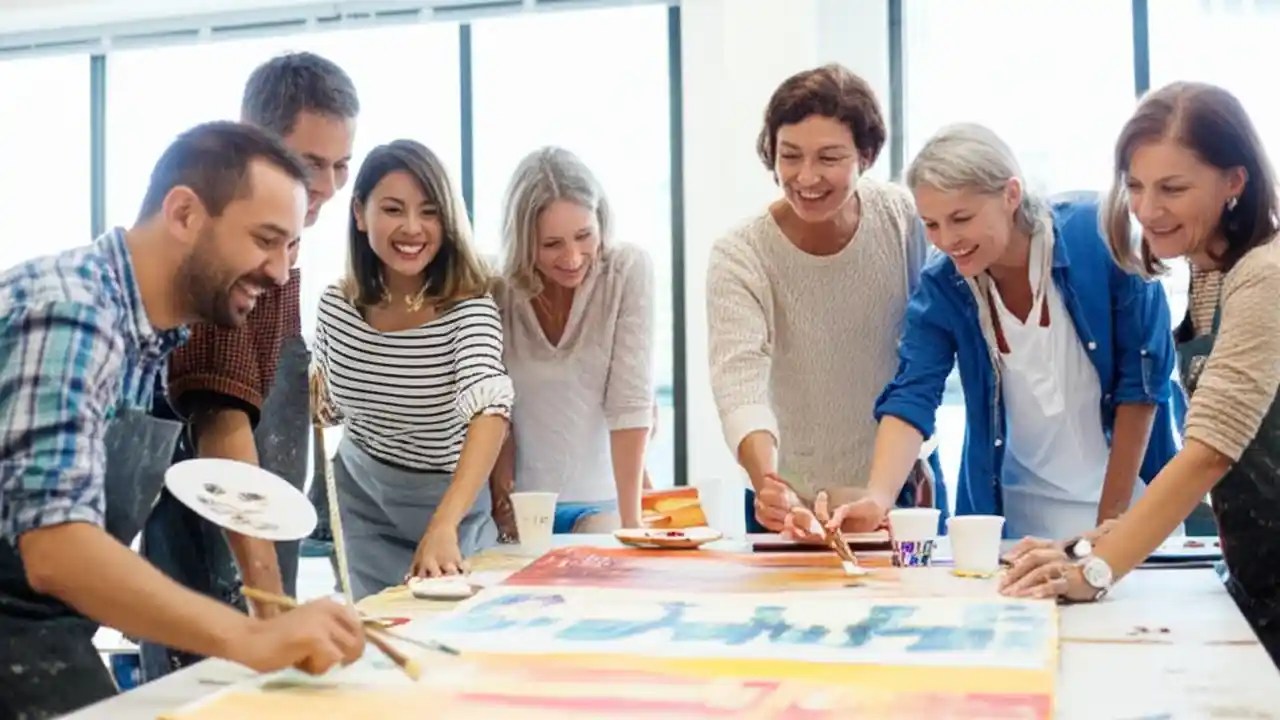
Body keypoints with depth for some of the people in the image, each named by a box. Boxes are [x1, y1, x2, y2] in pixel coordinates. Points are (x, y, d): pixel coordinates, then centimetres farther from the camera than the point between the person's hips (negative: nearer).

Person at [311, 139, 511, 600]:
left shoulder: (469, 308, -26)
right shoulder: (336, 305, -11)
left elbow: (491, 410, -44)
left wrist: (442, 526, -56)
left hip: (450, 504, -3)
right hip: (361, 501, 3)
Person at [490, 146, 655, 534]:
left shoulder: (629, 271, -14)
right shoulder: (499, 289, -9)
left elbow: (630, 400, -18)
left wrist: (630, 518, -21)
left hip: (601, 501, -1)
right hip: (524, 501, 1)